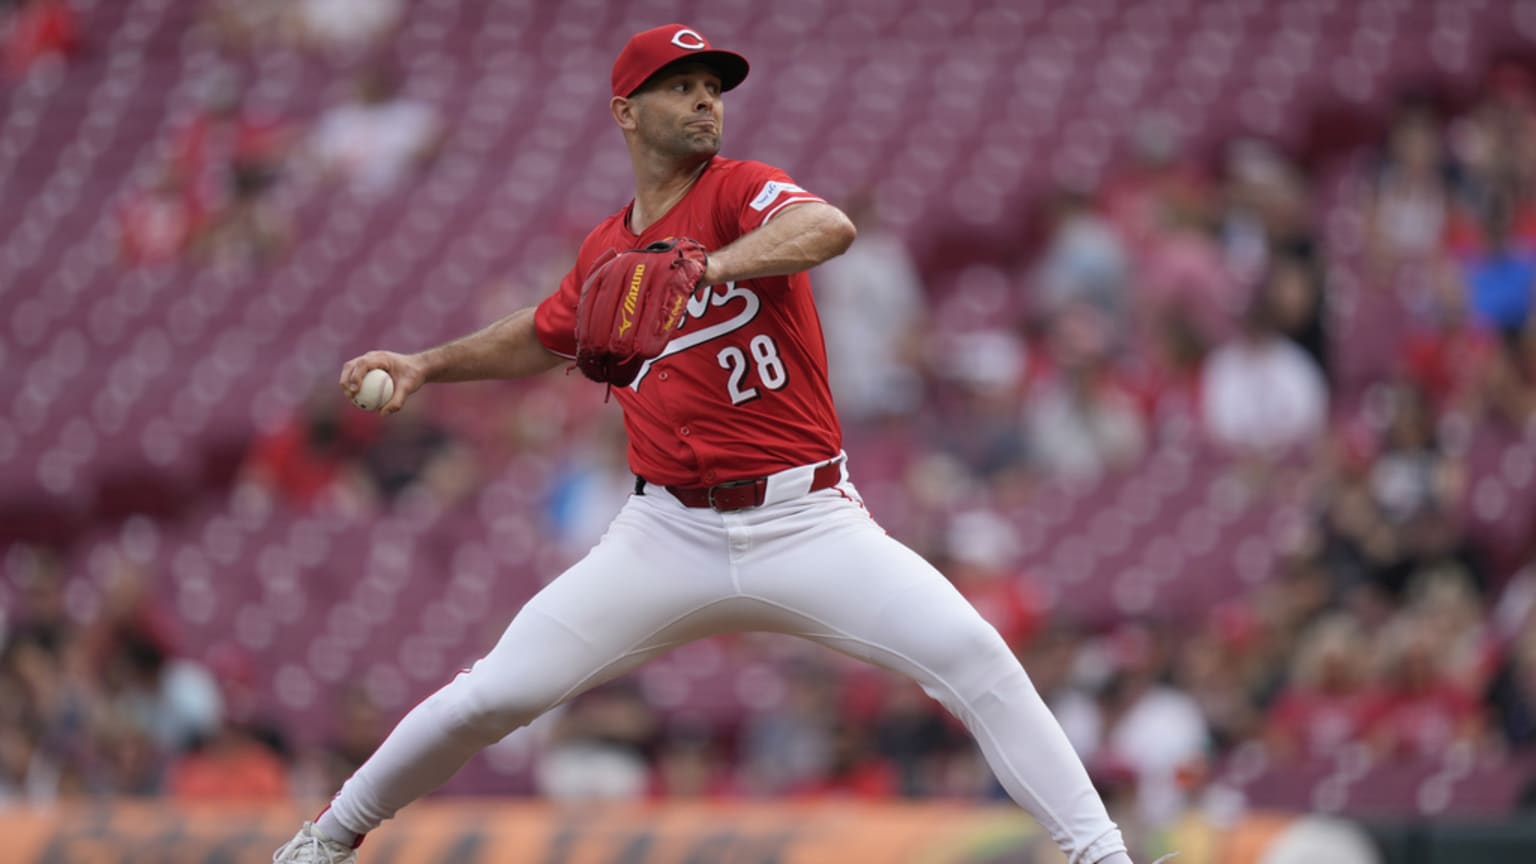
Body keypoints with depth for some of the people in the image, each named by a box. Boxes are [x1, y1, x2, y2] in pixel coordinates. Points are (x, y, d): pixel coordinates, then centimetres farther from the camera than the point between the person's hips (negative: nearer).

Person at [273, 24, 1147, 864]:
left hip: (805, 522, -3)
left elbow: (832, 228, -31)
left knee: (971, 653, -21)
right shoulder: (606, 250, 9)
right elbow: (545, 336, 32)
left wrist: (706, 270, -45)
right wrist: (428, 365, 21)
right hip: (672, 535, 3)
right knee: (494, 693, -2)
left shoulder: (739, 190, -6)